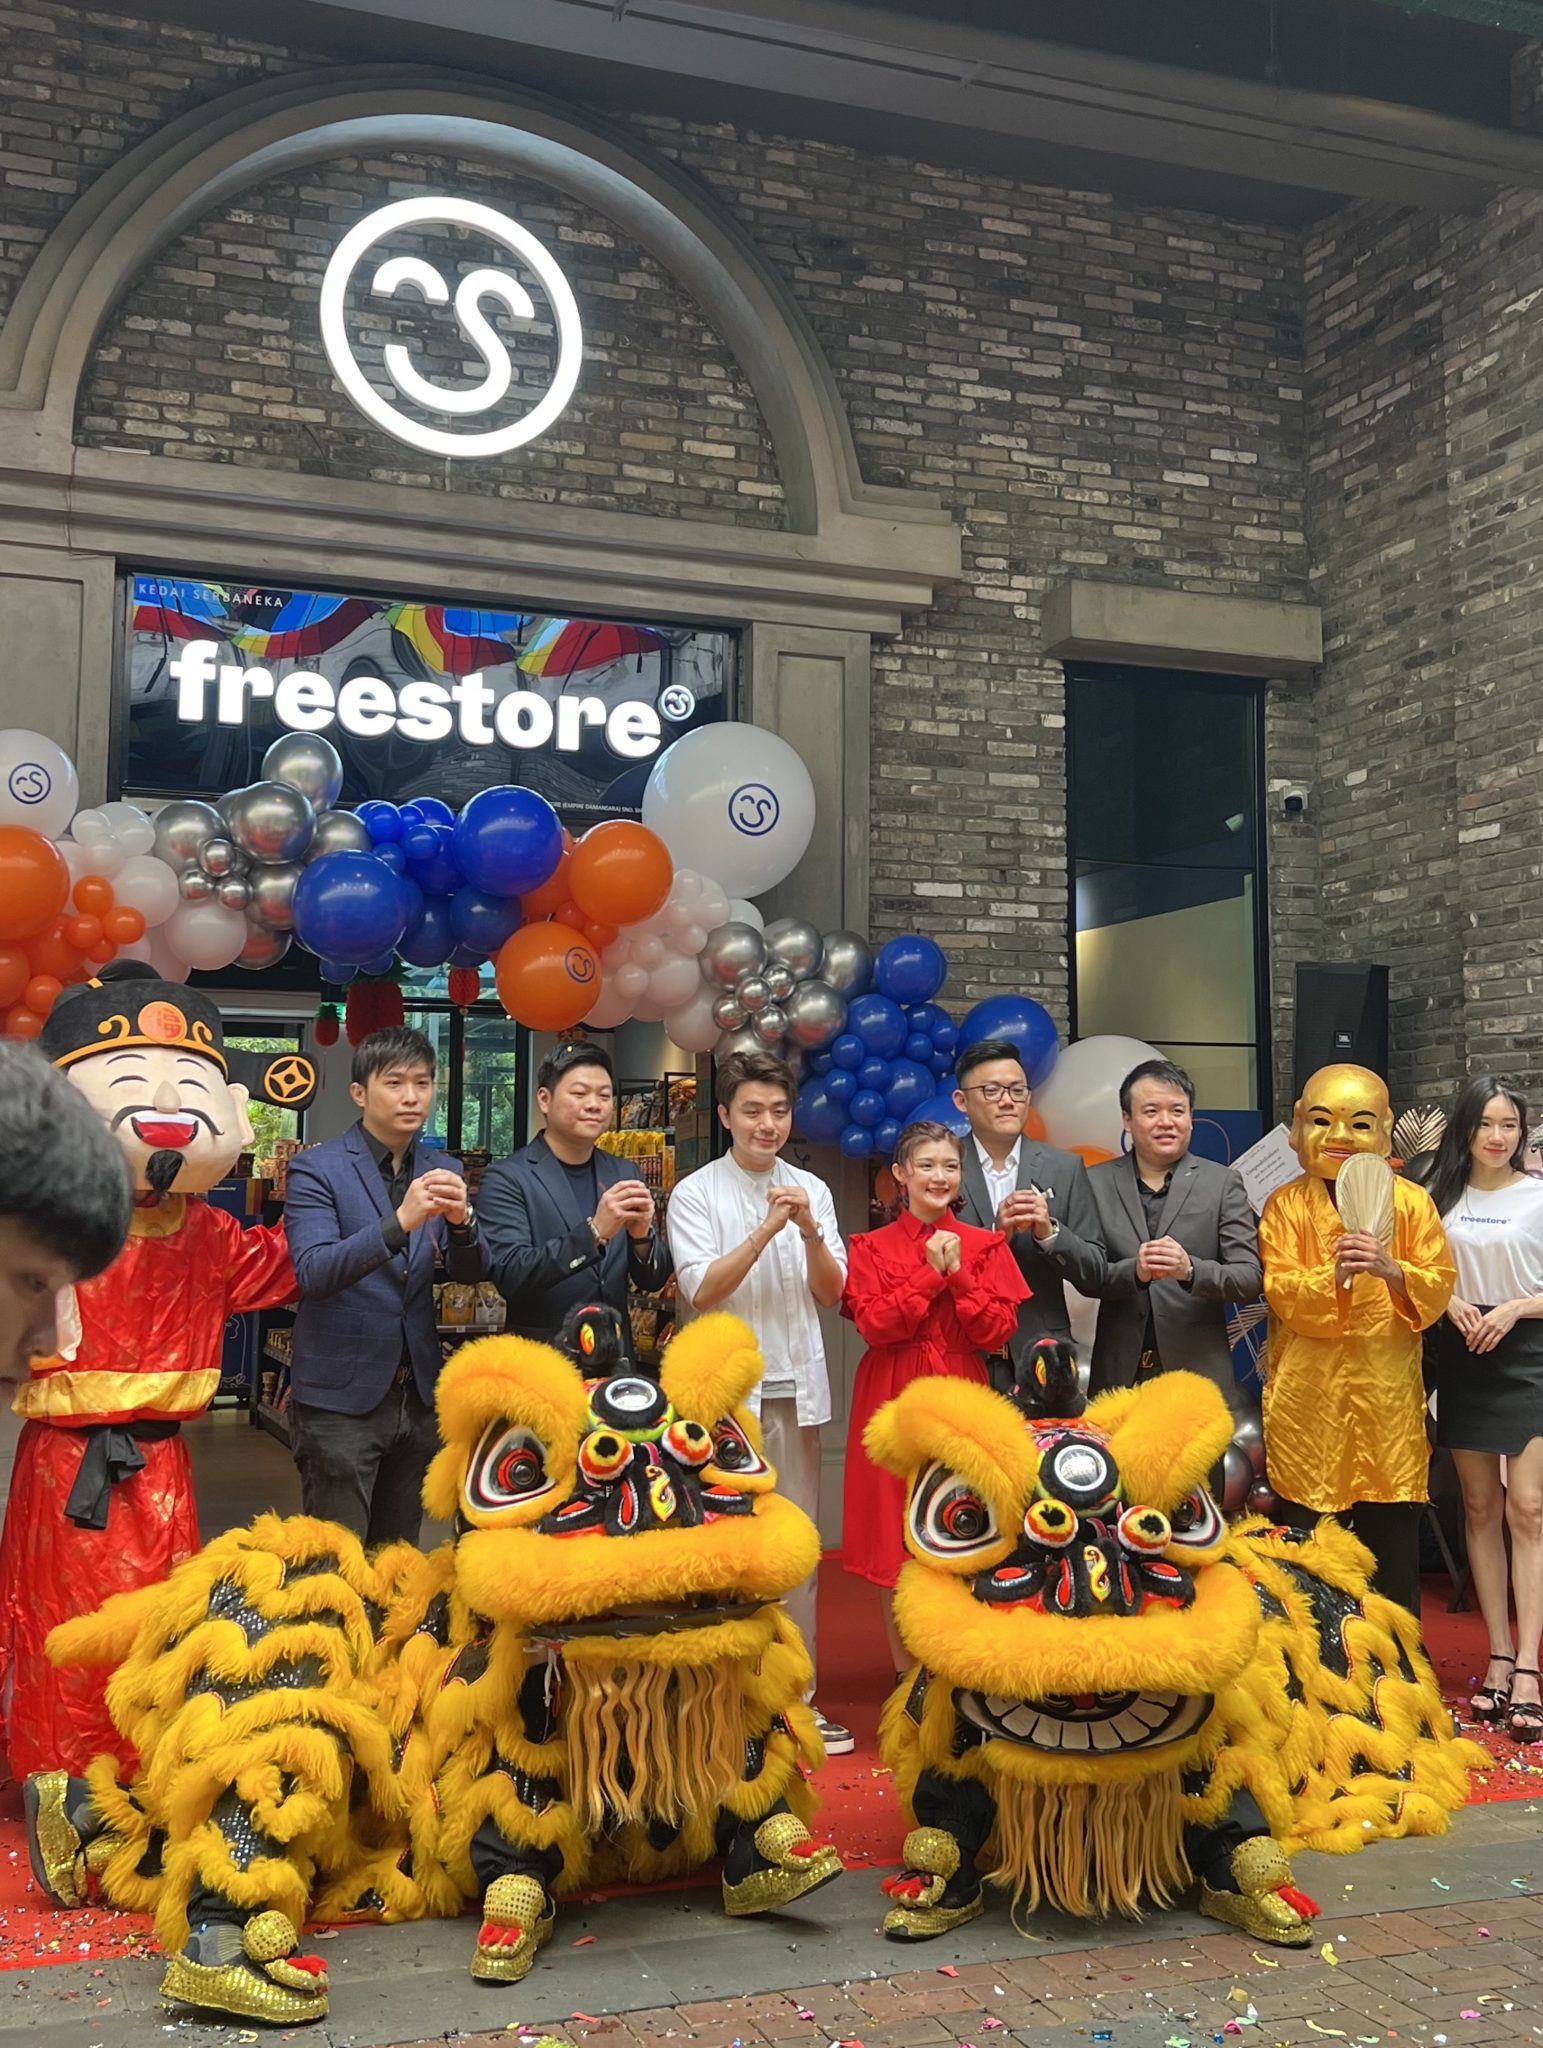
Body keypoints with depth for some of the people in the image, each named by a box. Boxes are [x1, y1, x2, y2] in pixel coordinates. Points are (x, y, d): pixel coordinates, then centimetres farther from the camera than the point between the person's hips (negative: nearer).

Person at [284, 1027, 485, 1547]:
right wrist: (398, 1222, -33)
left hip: (419, 1394, 5)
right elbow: (313, 1272, -20)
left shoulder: (443, 1172, 8)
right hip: (341, 1396, -5)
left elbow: (468, 1271, 0)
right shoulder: (316, 1169, -8)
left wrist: (461, 1220, -22)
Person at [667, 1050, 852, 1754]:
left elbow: (831, 1293, 6)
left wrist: (809, 1232, -11)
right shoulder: (696, 1194, -1)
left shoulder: (813, 1191, 10)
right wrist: (767, 1230, -19)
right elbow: (701, 1291, -11)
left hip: (795, 1388, 3)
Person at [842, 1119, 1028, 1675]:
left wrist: (957, 1274, -12)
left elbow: (998, 1331, -2)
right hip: (894, 1399, -1)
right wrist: (930, 1273, -13)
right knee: (897, 1531, 1)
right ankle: (906, 1671, 11)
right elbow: (873, 1325, -9)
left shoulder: (985, 1245, 7)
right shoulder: (871, 1247, 5)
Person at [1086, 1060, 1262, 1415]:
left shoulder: (1223, 1183, 2)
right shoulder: (1097, 1183, 5)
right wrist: (1134, 1271, -19)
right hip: (1118, 1376, 1)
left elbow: (1250, 1280, -3)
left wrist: (1190, 1269, -22)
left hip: (1199, 1373, -1)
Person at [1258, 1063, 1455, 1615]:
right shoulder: (1285, 1205, 2)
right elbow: (1281, 1293, -7)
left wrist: (1391, 1270, -22)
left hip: (1388, 1396, 1)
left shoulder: (1410, 1202, 4)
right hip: (1308, 1398, -1)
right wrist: (1333, 1274, -25)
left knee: (1392, 1538, 6)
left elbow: (1439, 1285, -3)